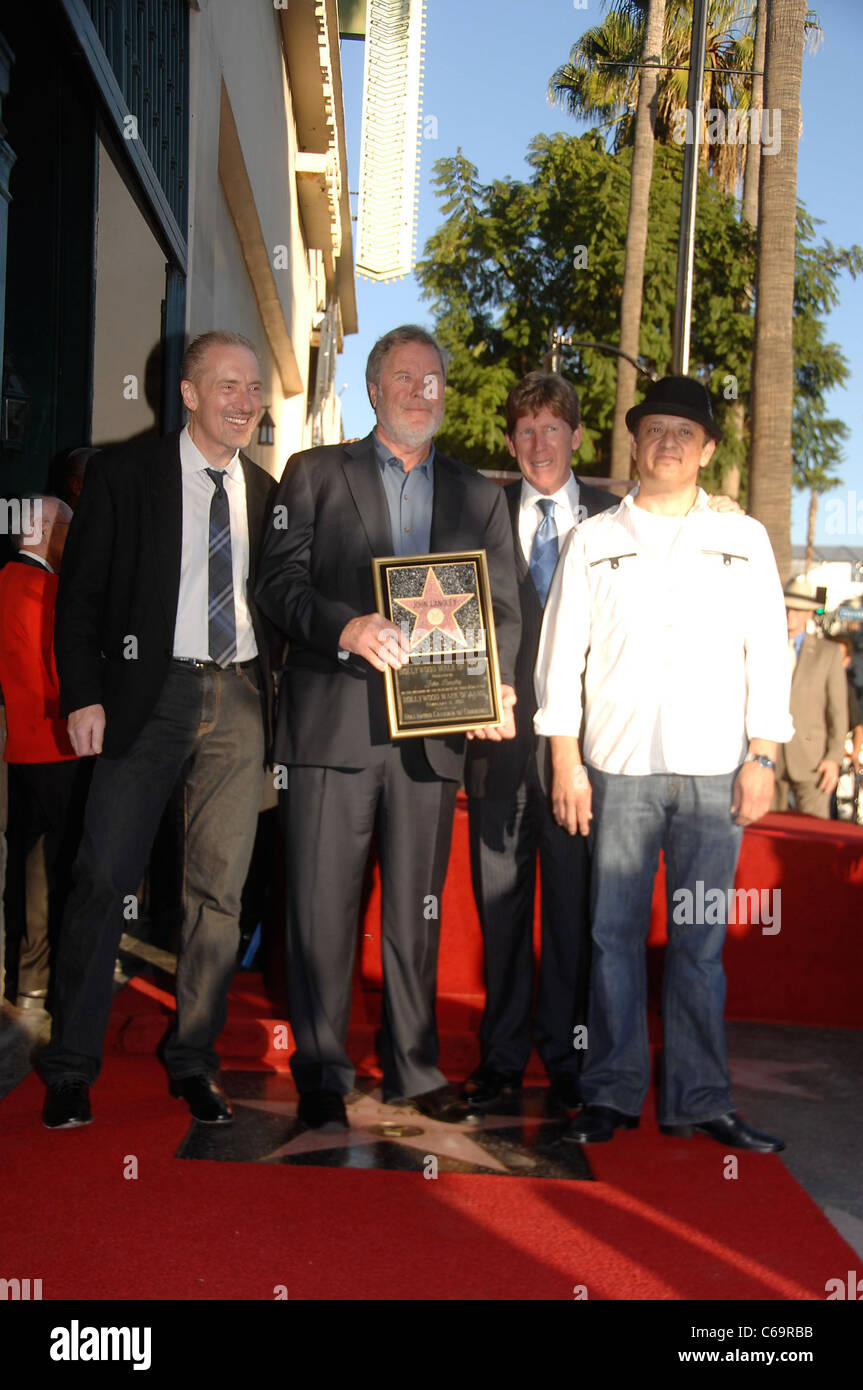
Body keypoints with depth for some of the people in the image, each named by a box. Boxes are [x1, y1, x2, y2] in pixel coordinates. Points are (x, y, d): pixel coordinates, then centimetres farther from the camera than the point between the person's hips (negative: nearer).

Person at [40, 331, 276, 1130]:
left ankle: (194, 1063, 18)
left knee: (220, 890, 6)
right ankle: (71, 1070, 9)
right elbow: (81, 592, -1)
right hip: (152, 690, -3)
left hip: (239, 698, 4)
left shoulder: (264, 493, 12)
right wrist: (84, 695, -10)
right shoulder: (124, 474, 1)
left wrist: (273, 694, 5)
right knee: (104, 882, -4)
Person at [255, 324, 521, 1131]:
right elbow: (278, 582, -1)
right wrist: (347, 627, -18)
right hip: (332, 722, -2)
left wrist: (495, 686, -6)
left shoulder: (478, 497, 17)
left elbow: (503, 608, 12)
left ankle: (413, 1068, 21)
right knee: (322, 906, -1)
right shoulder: (315, 473, 9)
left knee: (417, 909, 9)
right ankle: (321, 1077, 10)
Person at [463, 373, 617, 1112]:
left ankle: (565, 1053, 17)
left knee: (573, 897, 4)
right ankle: (503, 1052, 19)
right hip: (500, 728, 1)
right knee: (500, 893, 7)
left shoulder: (612, 517, 7)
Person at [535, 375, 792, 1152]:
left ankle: (699, 1100, 12)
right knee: (615, 933, 1)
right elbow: (562, 653, 6)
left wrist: (762, 757, 0)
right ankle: (612, 1094, 12)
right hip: (618, 766, 0)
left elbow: (768, 654, 9)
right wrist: (565, 761, -1)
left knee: (700, 940, 3)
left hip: (715, 770, 1)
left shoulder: (744, 540, 13)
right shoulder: (594, 541, 10)